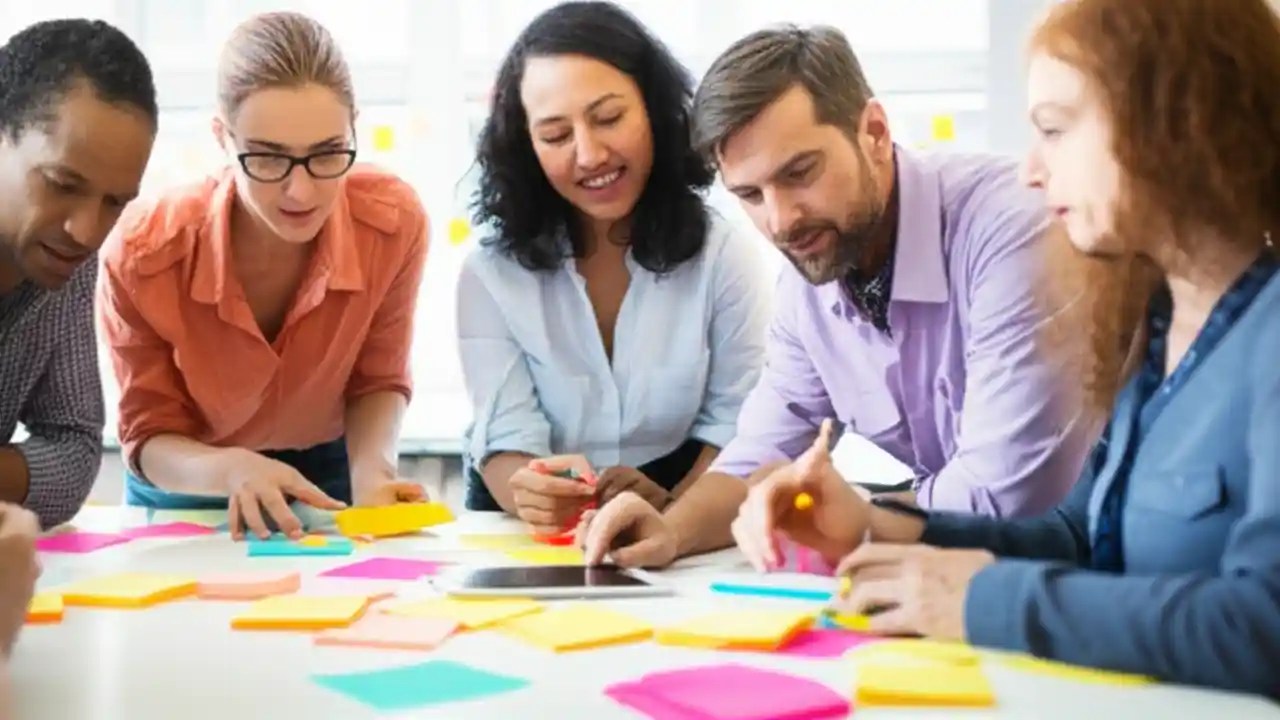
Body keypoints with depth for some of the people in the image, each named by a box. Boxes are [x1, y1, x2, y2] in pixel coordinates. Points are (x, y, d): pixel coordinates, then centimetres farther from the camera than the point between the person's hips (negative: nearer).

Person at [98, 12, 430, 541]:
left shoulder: (395, 221, -23)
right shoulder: (144, 253, -27)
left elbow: (378, 382, -7)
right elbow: (150, 438, -15)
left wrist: (371, 472, -26)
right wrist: (230, 469, -36)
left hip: (327, 482, 0)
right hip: (190, 492, 0)